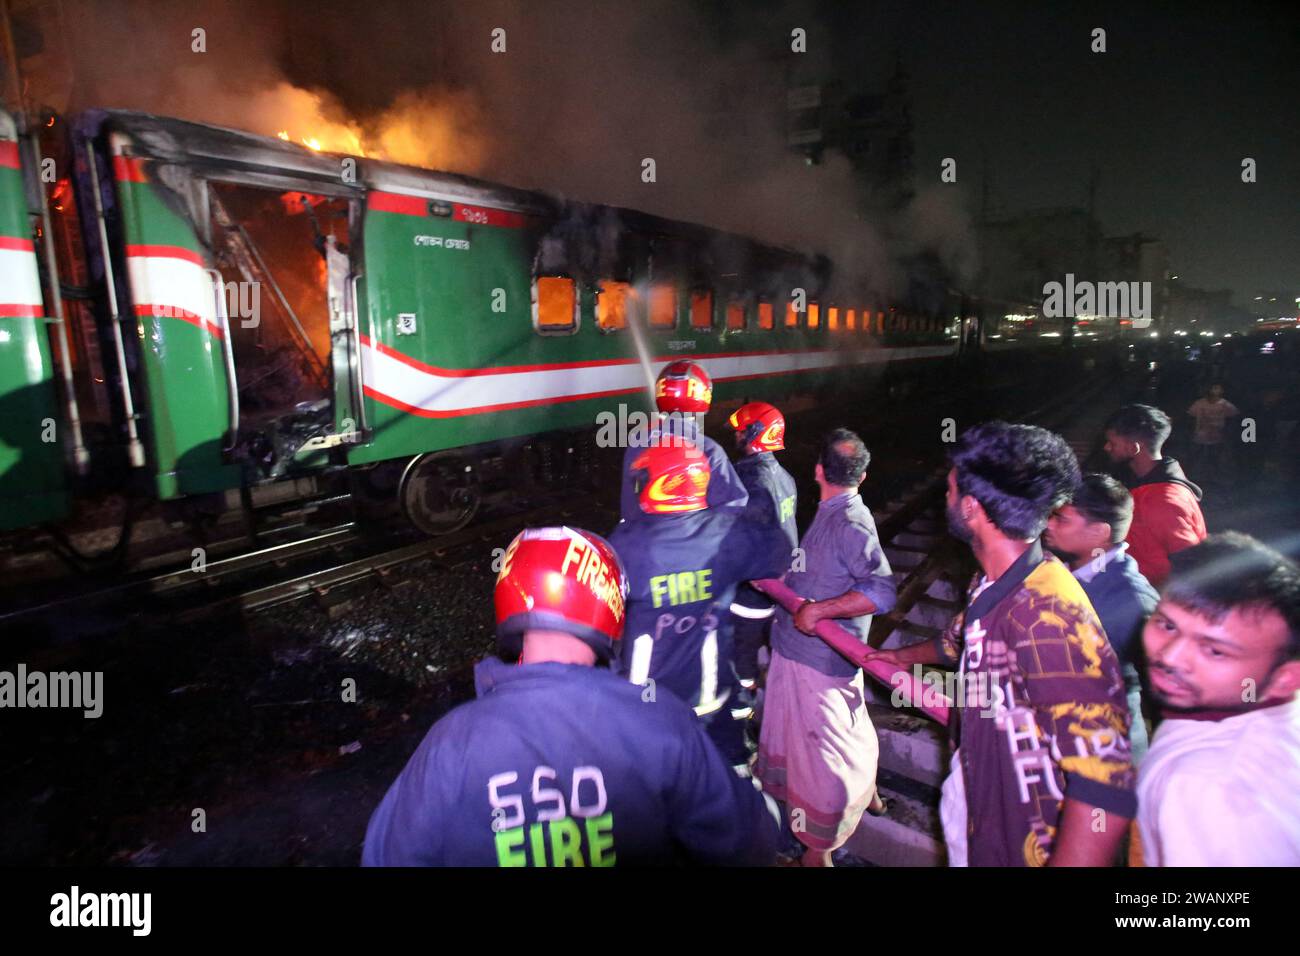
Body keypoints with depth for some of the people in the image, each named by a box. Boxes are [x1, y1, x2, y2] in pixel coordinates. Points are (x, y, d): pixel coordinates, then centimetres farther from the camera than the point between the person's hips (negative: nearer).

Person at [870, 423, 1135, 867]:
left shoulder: (1046, 612, -33)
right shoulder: (992, 586, -4)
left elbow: (1107, 783, -35)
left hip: (1021, 844, -7)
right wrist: (900, 656, 35)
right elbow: (959, 642, 18)